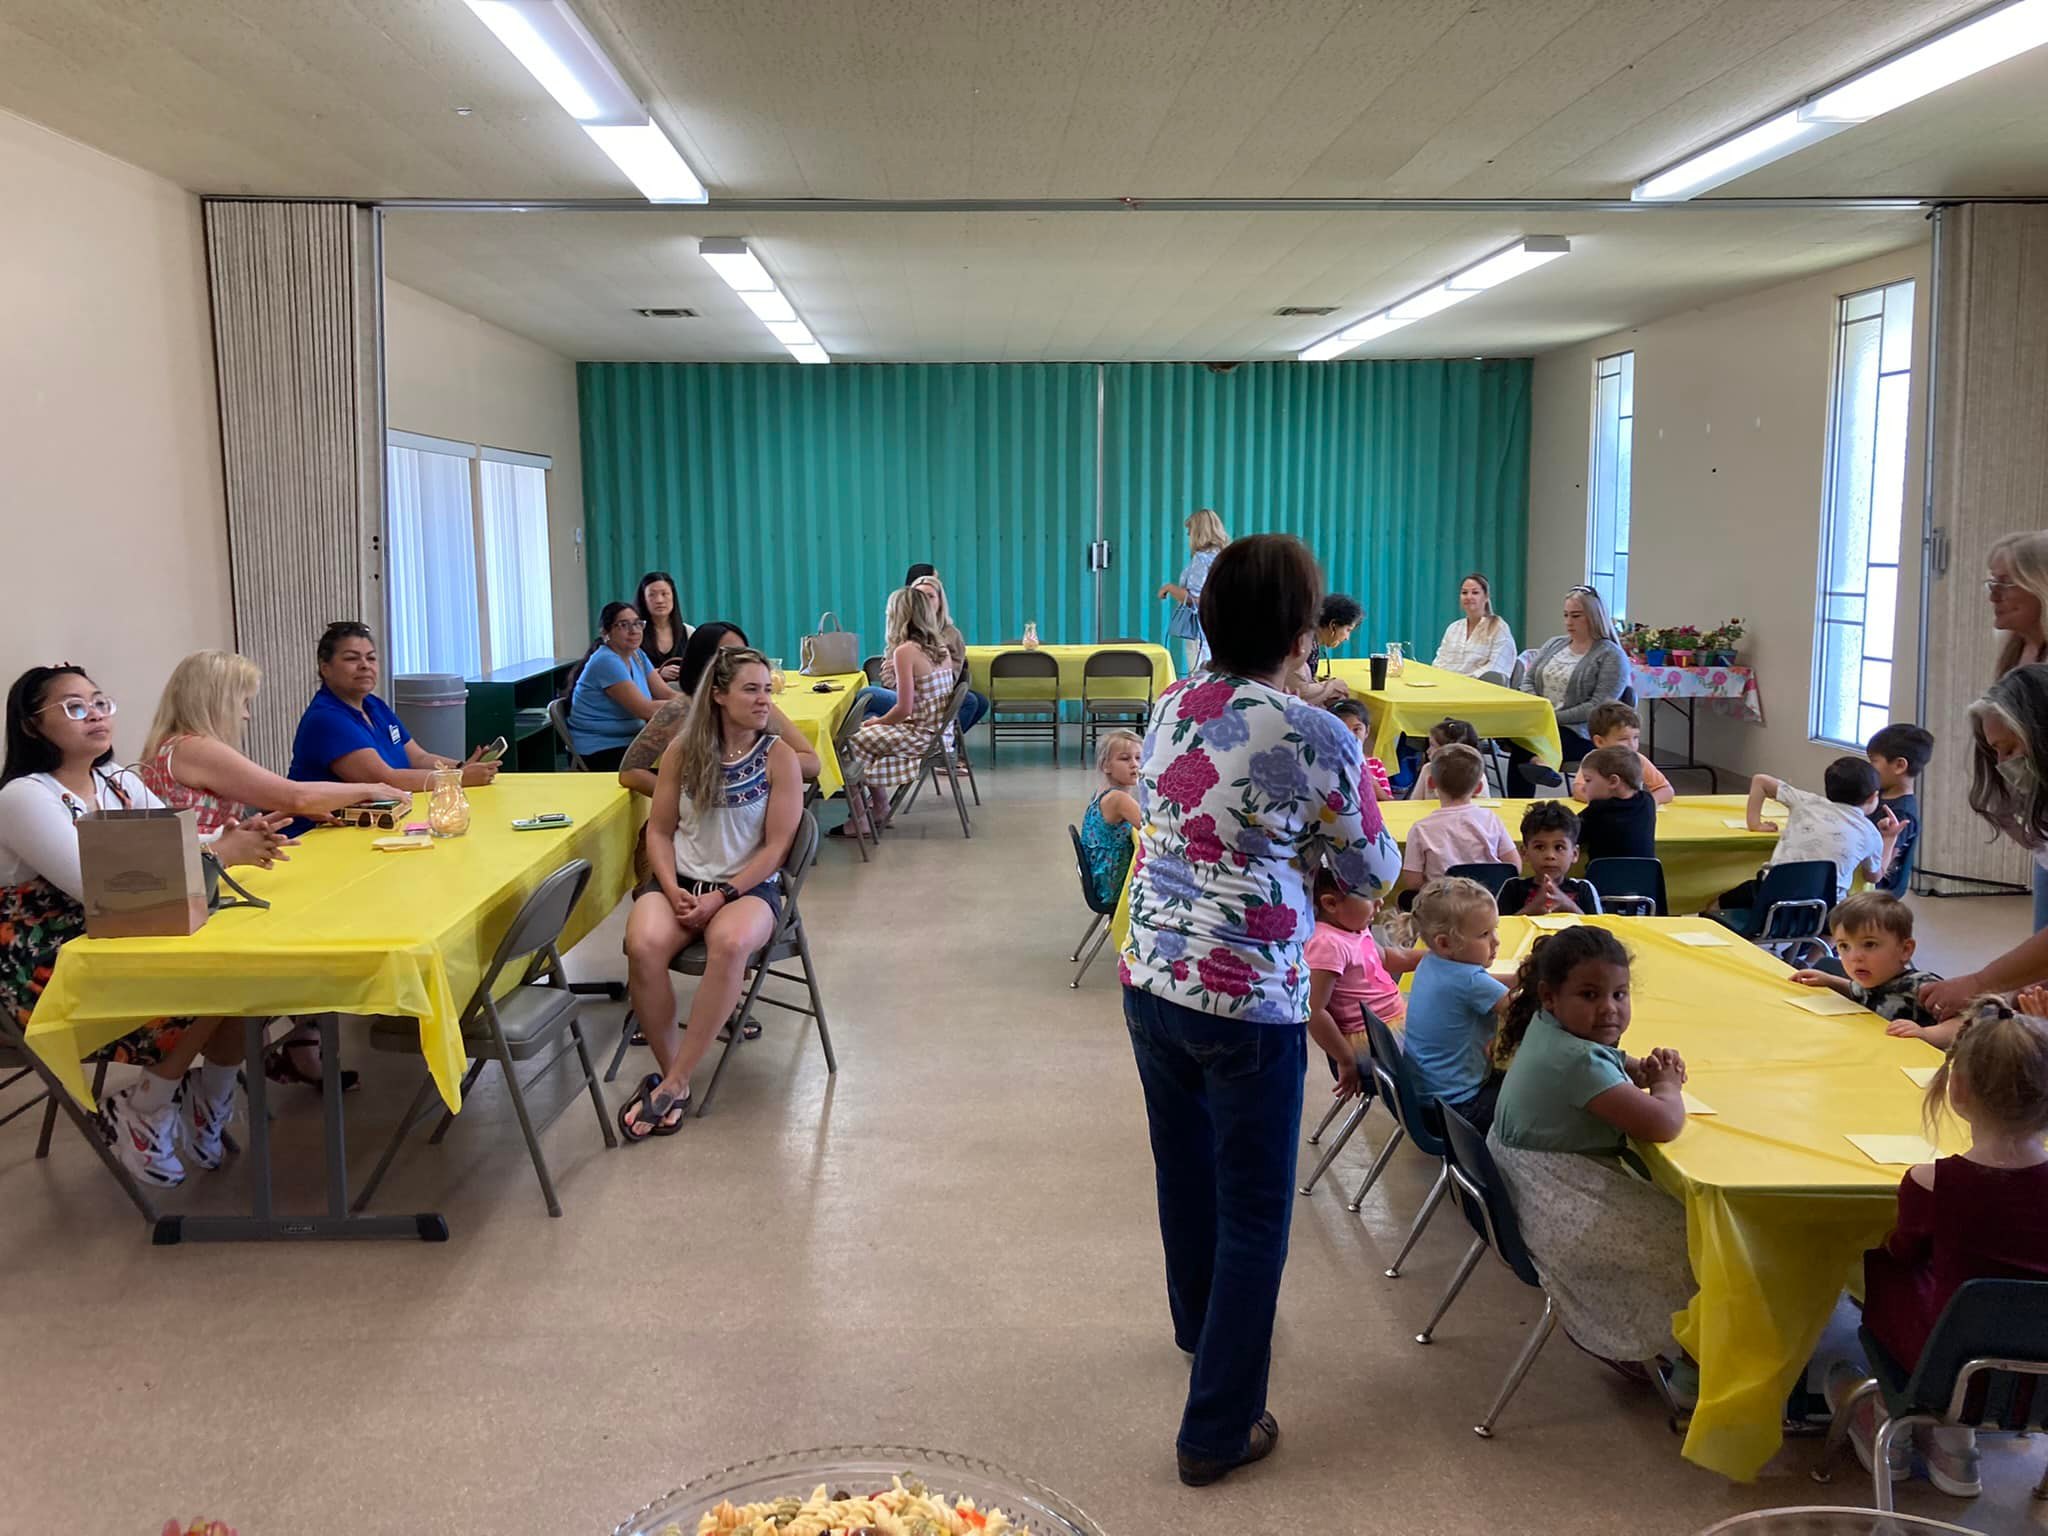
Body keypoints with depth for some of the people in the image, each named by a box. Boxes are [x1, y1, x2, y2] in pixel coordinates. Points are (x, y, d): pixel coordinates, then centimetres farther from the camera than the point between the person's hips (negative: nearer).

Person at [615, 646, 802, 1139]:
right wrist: (673, 891, -10)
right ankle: (672, 1072, -13)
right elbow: (660, 831, 7)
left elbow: (776, 847, -5)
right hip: (679, 879, 2)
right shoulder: (682, 751, 4)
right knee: (643, 946, -32)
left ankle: (672, 1084, -26)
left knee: (729, 944, -37)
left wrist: (720, 897, -15)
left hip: (748, 885, -2)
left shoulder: (778, 756, -2)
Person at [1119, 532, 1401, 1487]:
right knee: (1255, 1214, 8)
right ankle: (1217, 1430, 16)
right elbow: (1372, 874, -2)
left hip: (1149, 979, 7)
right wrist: (1381, 846, 19)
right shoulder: (1318, 739, -16)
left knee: (1184, 1167, 26)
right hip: (1247, 1003, -6)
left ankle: (1200, 1324, 50)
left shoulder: (1169, 708, 1)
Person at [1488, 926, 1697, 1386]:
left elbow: (1613, 1063, 20)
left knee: (1671, 1207, 21)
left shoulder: (1547, 1027, 0)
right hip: (1561, 1220, -10)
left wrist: (1647, 1069, -3)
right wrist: (1667, 1086, -11)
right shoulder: (1577, 1061, -28)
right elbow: (1663, 1125, -33)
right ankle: (1692, 1372, 16)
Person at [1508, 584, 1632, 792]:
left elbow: (1598, 707, -11)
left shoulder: (1612, 656, -2)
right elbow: (1527, 681, 16)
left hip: (1582, 733, -5)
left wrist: (1555, 718, -15)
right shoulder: (1554, 644, 18)